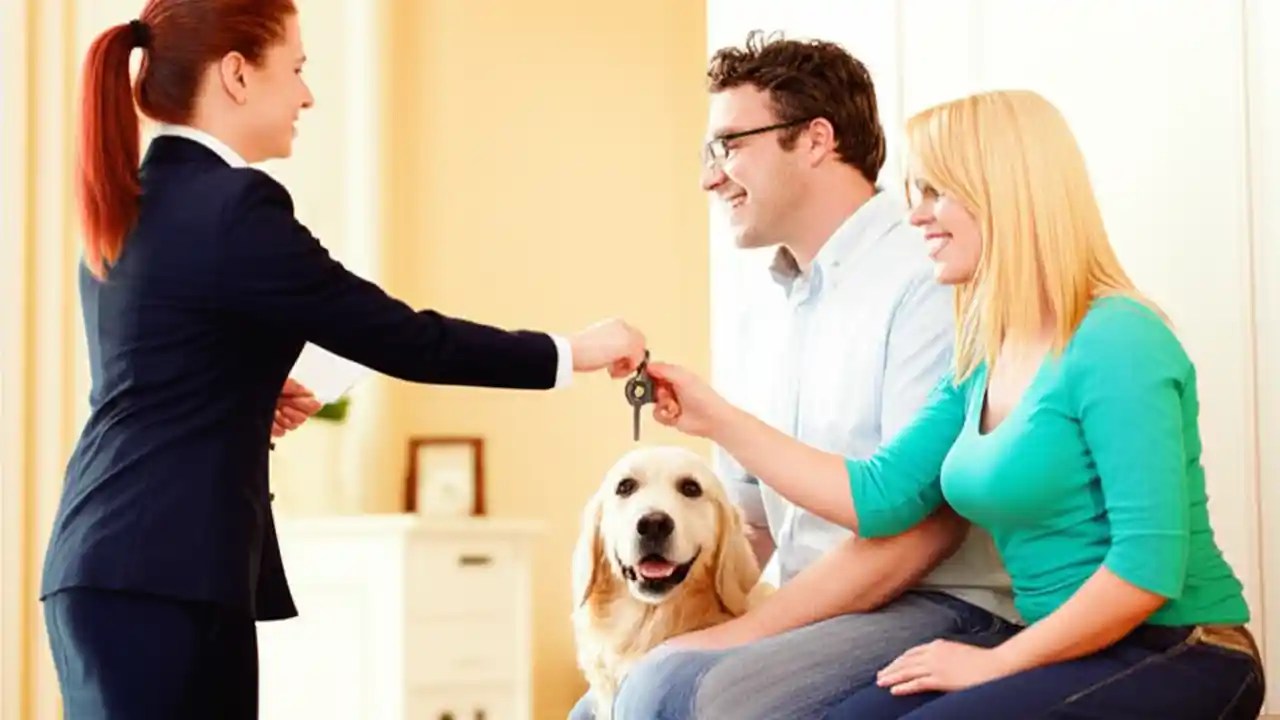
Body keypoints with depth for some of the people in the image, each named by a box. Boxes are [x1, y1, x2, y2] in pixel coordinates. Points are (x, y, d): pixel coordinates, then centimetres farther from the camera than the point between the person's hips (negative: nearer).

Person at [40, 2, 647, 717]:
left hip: (112, 559, 9)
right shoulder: (232, 205, -15)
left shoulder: (129, 204, 13)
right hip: (165, 571, -9)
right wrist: (572, 352, -3)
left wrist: (253, 398, 10)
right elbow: (400, 338, -12)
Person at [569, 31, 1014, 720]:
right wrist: (686, 623, 3)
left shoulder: (925, 279, -12)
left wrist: (748, 631, -17)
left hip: (933, 609, -8)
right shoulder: (761, 307, 15)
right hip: (804, 609, 8)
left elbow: (924, 520, -18)